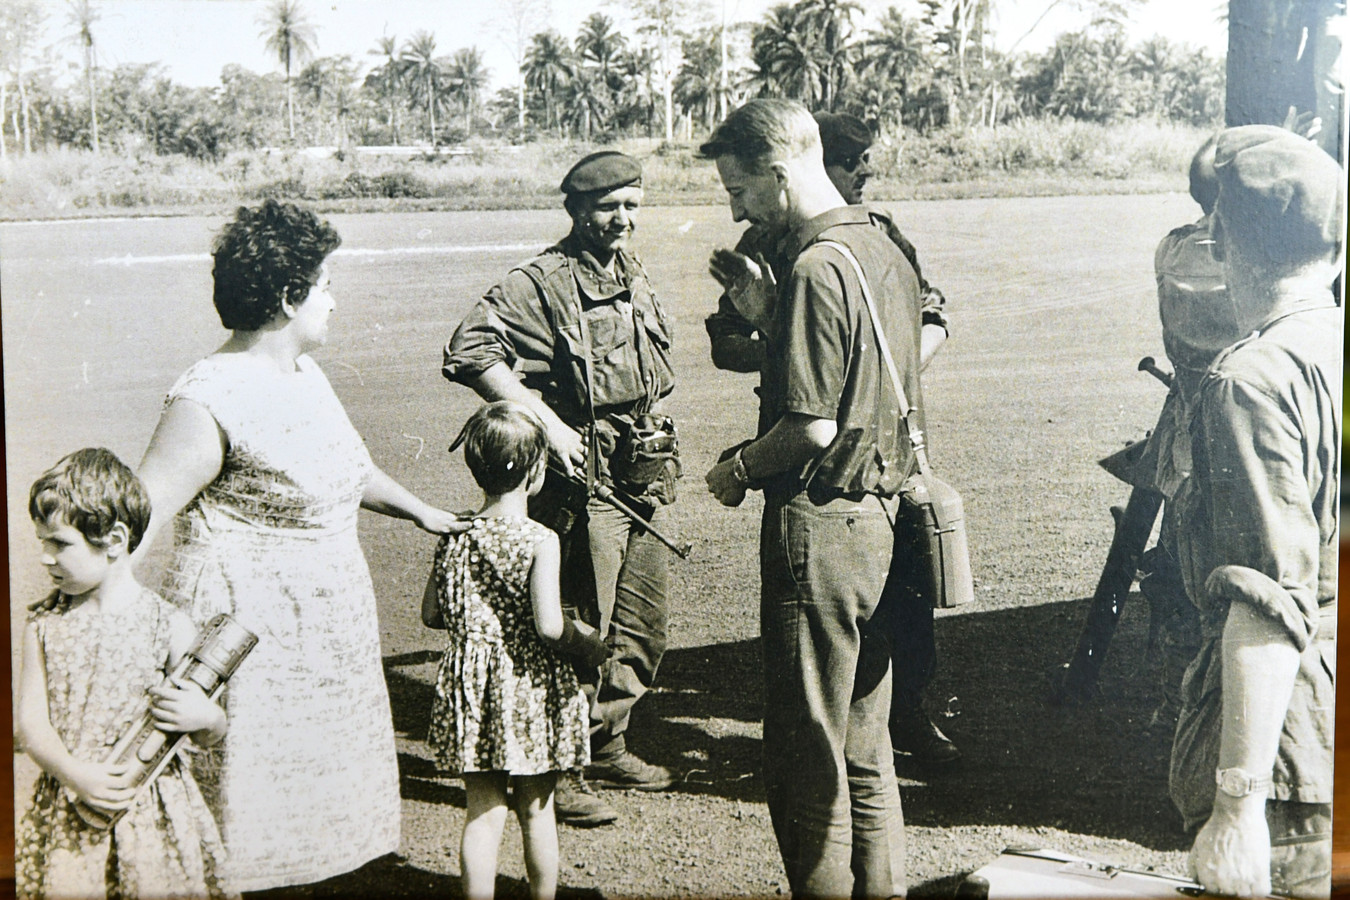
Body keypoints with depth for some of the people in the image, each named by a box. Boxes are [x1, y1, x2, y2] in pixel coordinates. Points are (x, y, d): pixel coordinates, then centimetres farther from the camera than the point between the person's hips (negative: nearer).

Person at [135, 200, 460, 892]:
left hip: (323, 623, 9)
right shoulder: (210, 401, -19)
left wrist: (417, 510, 34)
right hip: (247, 629, -9)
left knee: (306, 785, 16)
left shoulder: (305, 373, 9)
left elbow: (342, 466, 26)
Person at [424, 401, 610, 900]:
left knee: (482, 810, 11)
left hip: (469, 690, 4)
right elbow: (548, 624, -23)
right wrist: (591, 647, -6)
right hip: (529, 690, -3)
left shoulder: (454, 537, -1)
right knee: (536, 809, 12)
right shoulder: (539, 541, -16)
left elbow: (431, 614, 5)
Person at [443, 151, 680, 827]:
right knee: (579, 627, -4)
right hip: (582, 485, -8)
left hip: (639, 483, 8)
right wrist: (546, 421, -27)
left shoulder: (634, 277, 14)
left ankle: (607, 746, 31)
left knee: (643, 622, 15)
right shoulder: (544, 282, -13)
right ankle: (555, 769, 9)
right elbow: (469, 351, -24)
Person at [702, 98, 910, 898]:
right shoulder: (886, 252, 10)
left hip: (819, 524, -9)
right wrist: (763, 308, 13)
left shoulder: (818, 267, -18)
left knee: (807, 749, 3)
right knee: (866, 741, 18)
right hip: (880, 516, 10)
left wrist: (739, 470, -6)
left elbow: (813, 425, -22)